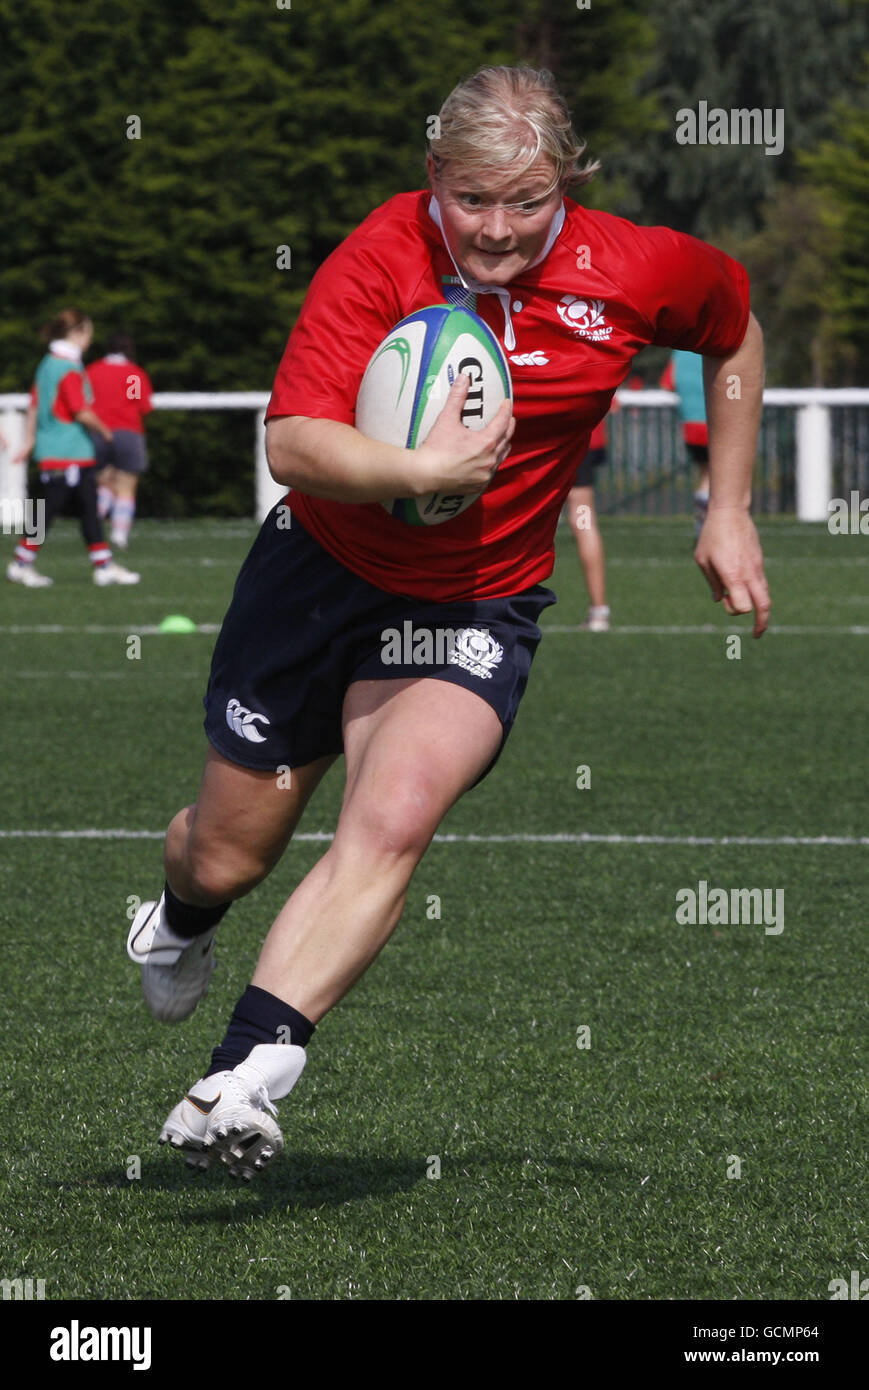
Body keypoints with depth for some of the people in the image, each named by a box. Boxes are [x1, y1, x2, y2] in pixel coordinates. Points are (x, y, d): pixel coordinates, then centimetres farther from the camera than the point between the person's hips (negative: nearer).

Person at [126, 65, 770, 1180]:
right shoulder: (378, 259, -21)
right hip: (322, 573, 0)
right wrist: (422, 469, -46)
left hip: (476, 612, 0)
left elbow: (734, 328, 11)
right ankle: (181, 917, 51)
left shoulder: (633, 272, -13)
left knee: (391, 827, -27)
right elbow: (292, 445, -31)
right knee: (227, 857, 12)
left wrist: (729, 512, 11)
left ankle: (244, 1080, -31)